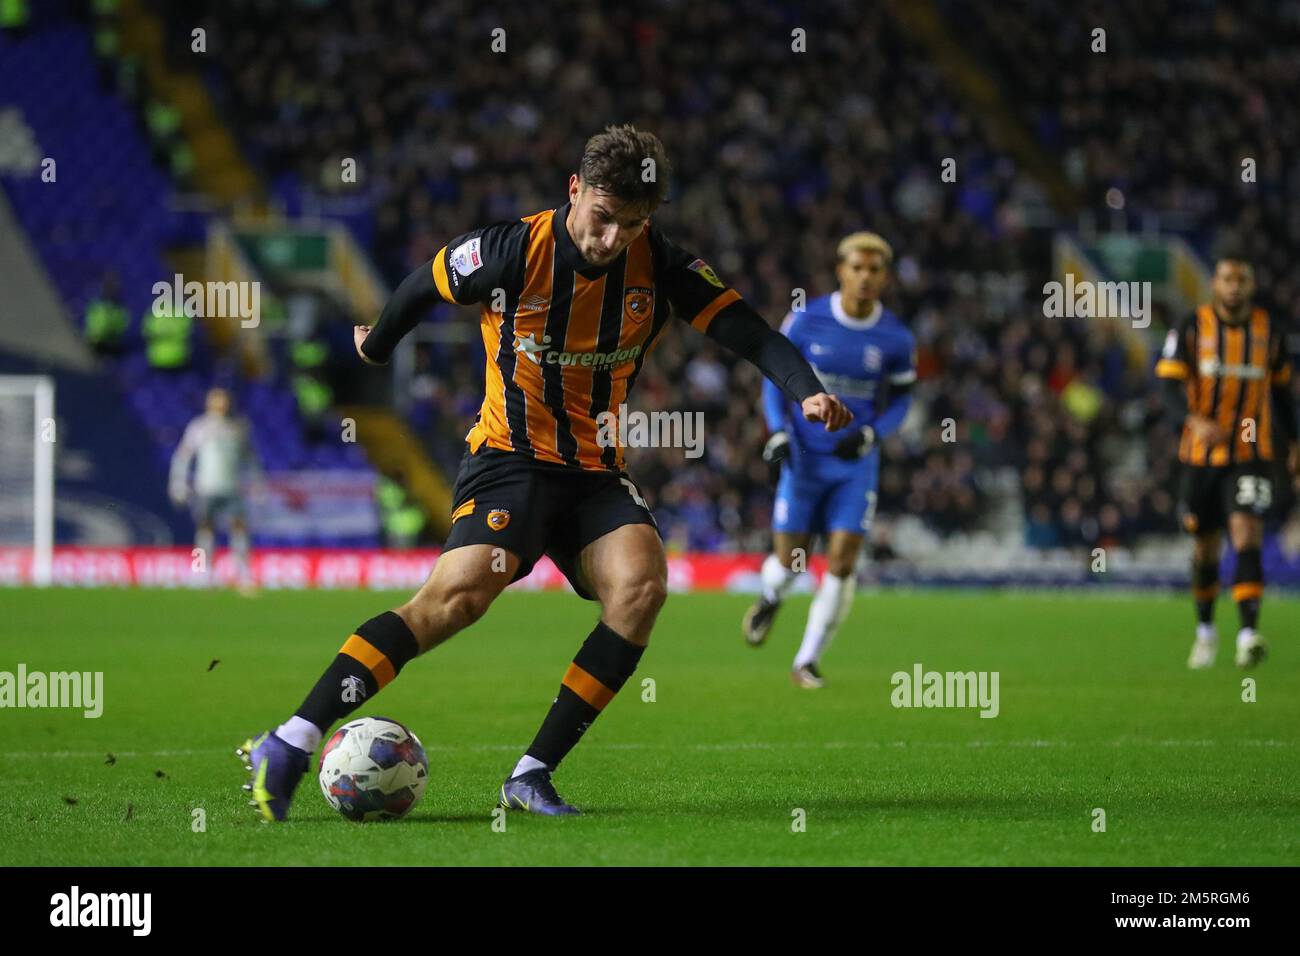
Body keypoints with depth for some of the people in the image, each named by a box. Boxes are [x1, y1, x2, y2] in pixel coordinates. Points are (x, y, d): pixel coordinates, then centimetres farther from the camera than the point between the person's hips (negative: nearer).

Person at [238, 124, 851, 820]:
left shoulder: (660, 267, -3)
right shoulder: (514, 251, -12)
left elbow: (749, 332, -8)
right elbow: (422, 286, 7)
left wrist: (807, 392, -26)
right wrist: (376, 347, 24)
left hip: (597, 473, 4)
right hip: (511, 457, -4)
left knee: (642, 584, -24)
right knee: (463, 589, -28)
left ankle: (533, 774, -17)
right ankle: (286, 748, -32)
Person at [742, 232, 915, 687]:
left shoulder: (896, 339, -5)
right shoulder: (805, 321, -7)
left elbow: (900, 400, 7)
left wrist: (871, 434, -12)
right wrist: (778, 433, -11)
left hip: (856, 462, 1)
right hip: (804, 457, -1)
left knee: (843, 563, -9)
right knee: (790, 560, -1)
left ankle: (807, 661, 5)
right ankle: (770, 599, 38)